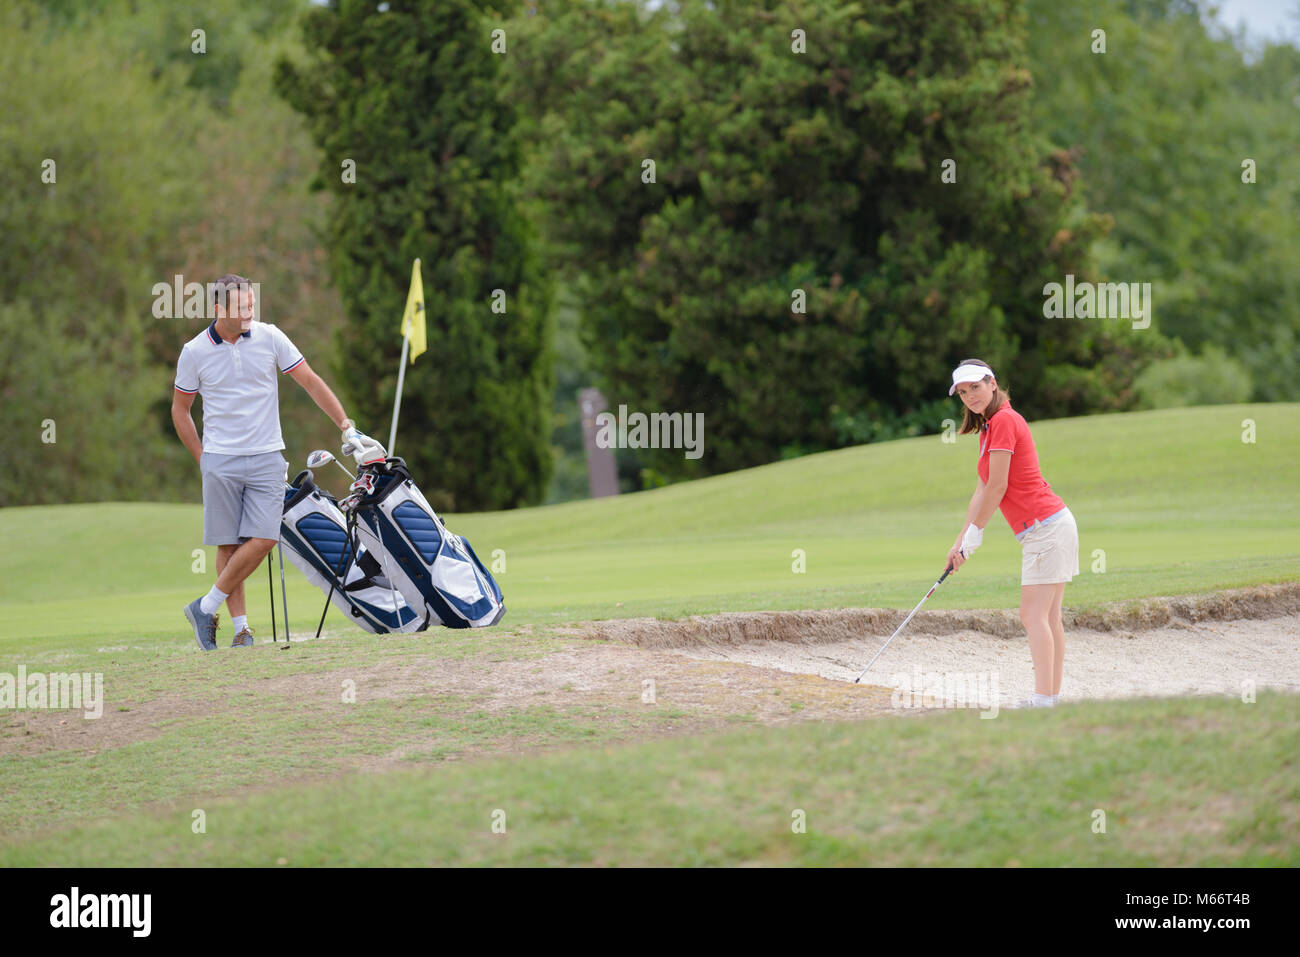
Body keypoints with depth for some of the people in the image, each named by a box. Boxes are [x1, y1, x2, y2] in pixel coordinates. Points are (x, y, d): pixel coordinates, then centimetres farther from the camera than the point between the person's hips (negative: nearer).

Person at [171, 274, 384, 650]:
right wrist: (202, 458, 6)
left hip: (266, 458, 1)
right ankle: (241, 626, 6)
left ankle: (206, 608, 0)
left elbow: (310, 382, 5)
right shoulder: (194, 352, -2)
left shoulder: (269, 338, -1)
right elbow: (180, 409, 11)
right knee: (229, 545, -2)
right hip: (220, 460, -1)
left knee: (263, 540, -11)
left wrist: (347, 428, 2)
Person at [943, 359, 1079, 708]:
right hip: (1045, 527, 10)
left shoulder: (1004, 421, -13)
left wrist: (974, 536, -5)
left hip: (1046, 527, -10)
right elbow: (983, 491, 18)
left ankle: (1042, 699, -16)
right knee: (1048, 618, 8)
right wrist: (960, 541, 13)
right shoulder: (988, 427, 18)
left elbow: (998, 486, -14)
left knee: (1035, 615, -12)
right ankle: (1052, 695, 8)